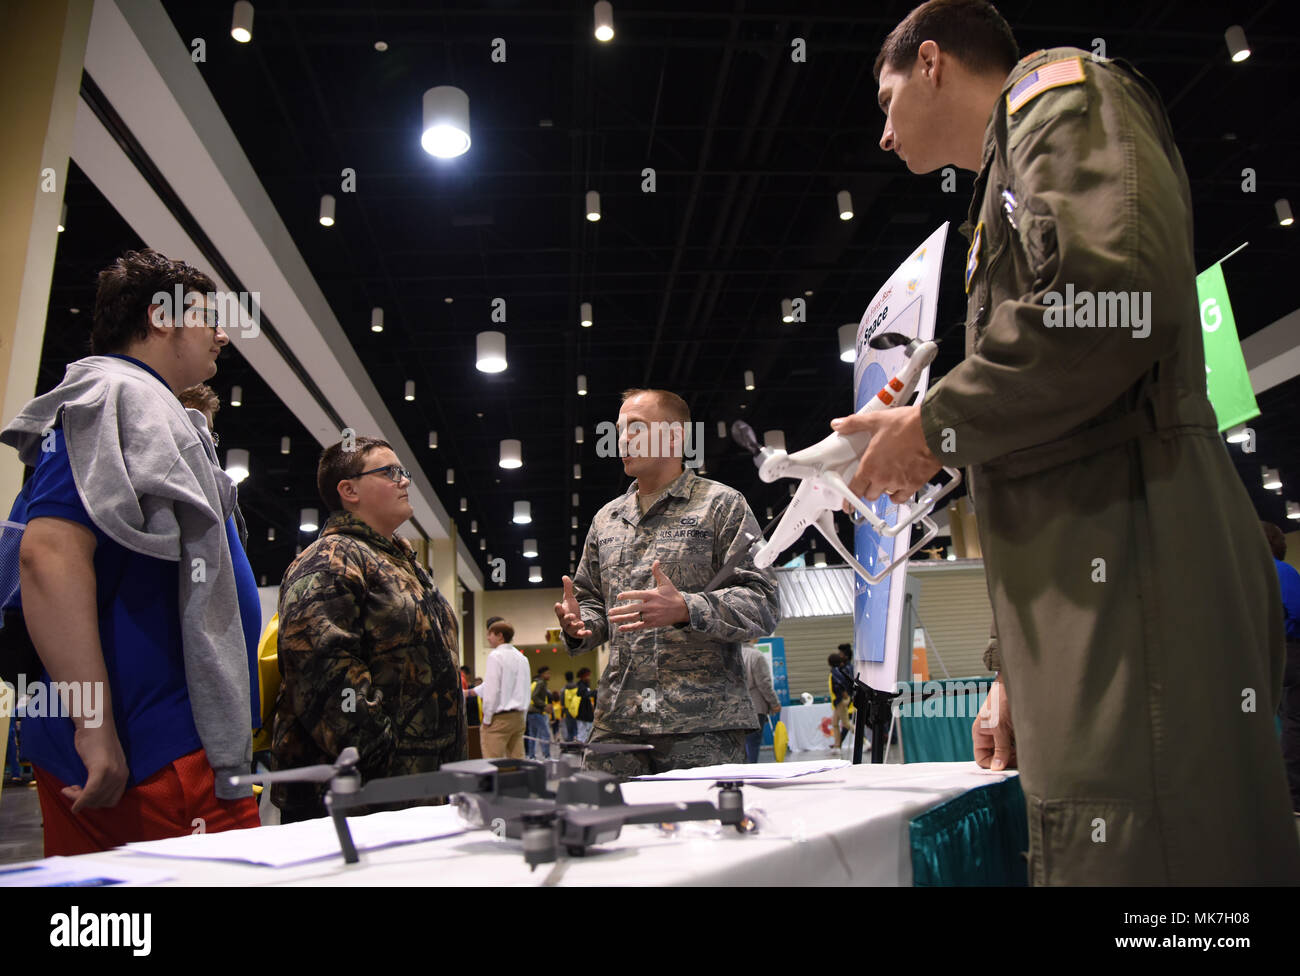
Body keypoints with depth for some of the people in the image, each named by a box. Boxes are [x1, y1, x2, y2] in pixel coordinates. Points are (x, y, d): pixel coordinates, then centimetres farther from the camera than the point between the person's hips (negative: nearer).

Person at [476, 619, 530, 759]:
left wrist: (487, 719, -7)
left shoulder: (495, 656, -9)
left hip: (499, 717, -7)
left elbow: (492, 690, -13)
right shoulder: (522, 657, 13)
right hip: (518, 716, 7)